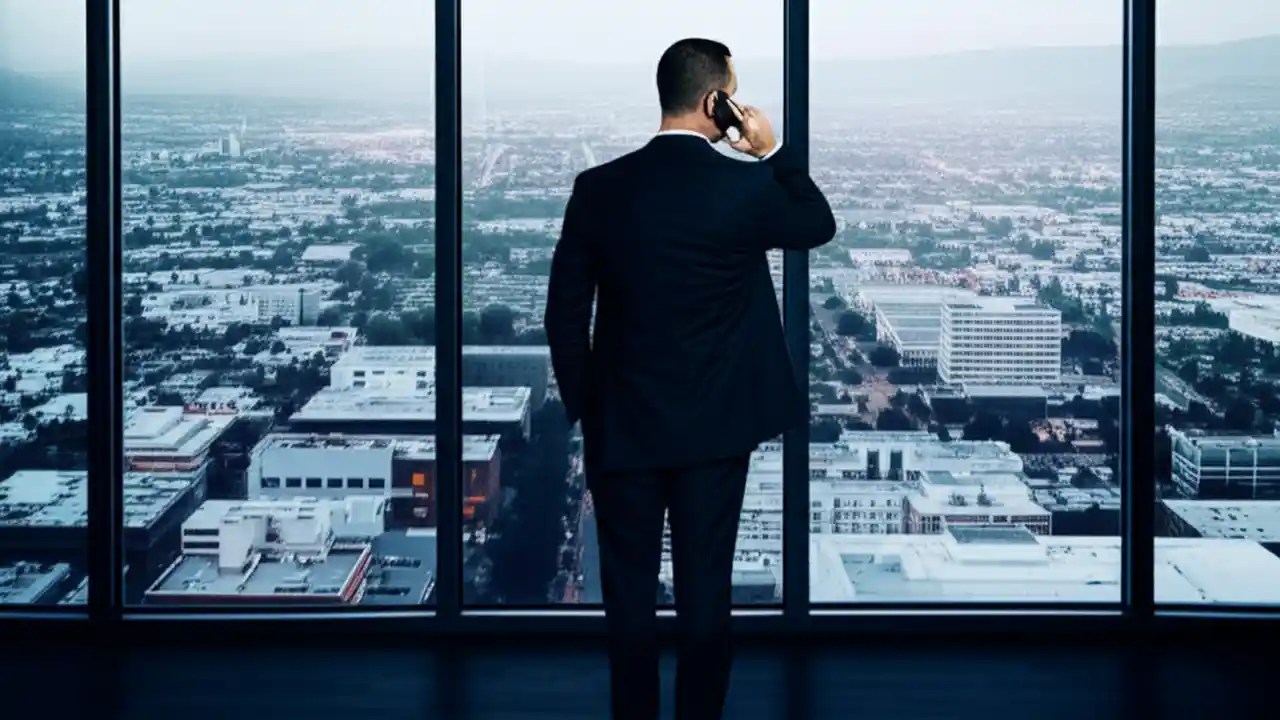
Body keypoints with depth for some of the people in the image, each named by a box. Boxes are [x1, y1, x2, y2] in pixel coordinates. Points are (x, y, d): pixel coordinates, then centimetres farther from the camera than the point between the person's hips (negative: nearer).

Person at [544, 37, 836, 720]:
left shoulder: (598, 188, -6)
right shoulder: (746, 186, -11)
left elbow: (564, 313, -2)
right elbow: (819, 225, 11)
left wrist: (582, 407, 9)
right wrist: (773, 151, 7)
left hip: (622, 424, 1)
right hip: (716, 426, -1)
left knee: (629, 589, 9)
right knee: (706, 586, 9)